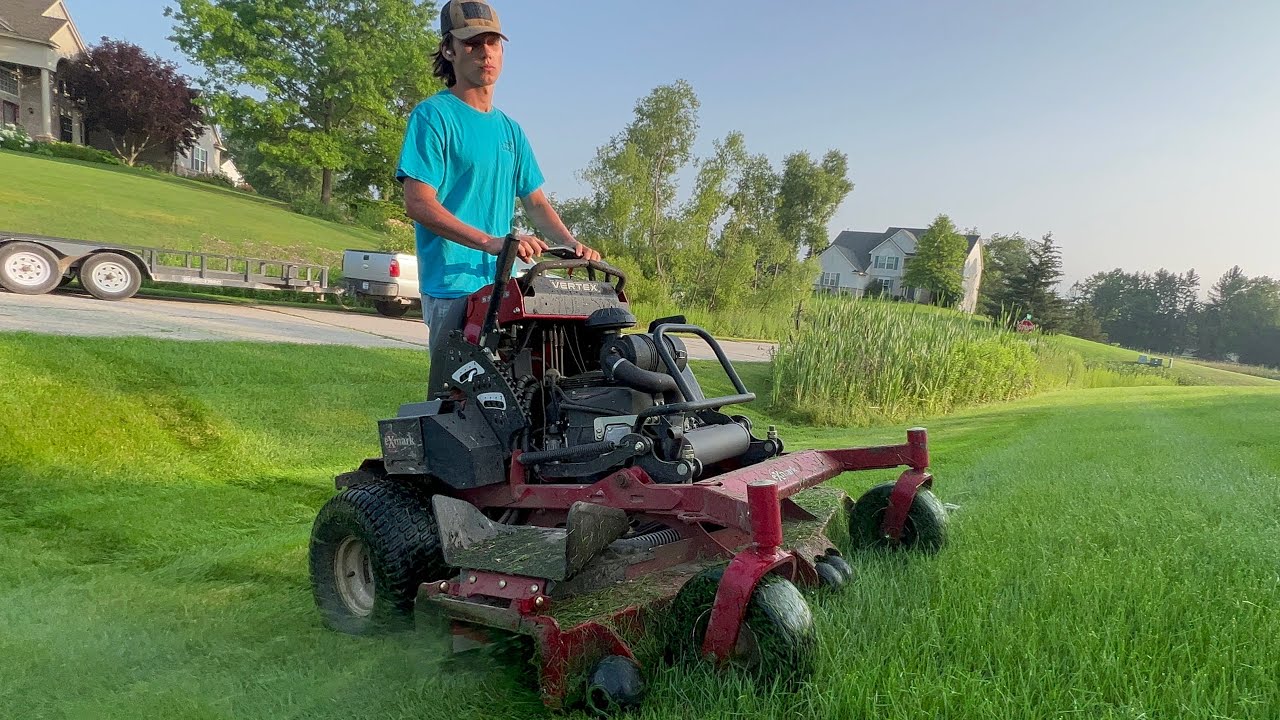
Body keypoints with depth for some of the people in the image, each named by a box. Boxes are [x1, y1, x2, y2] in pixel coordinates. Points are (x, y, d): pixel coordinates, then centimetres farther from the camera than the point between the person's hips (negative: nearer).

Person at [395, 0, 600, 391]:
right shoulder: (433, 116, -3)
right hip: (453, 284, -6)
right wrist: (493, 243, -23)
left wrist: (571, 245, 0)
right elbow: (418, 203, -13)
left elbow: (536, 202, 19)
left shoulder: (510, 129, 18)